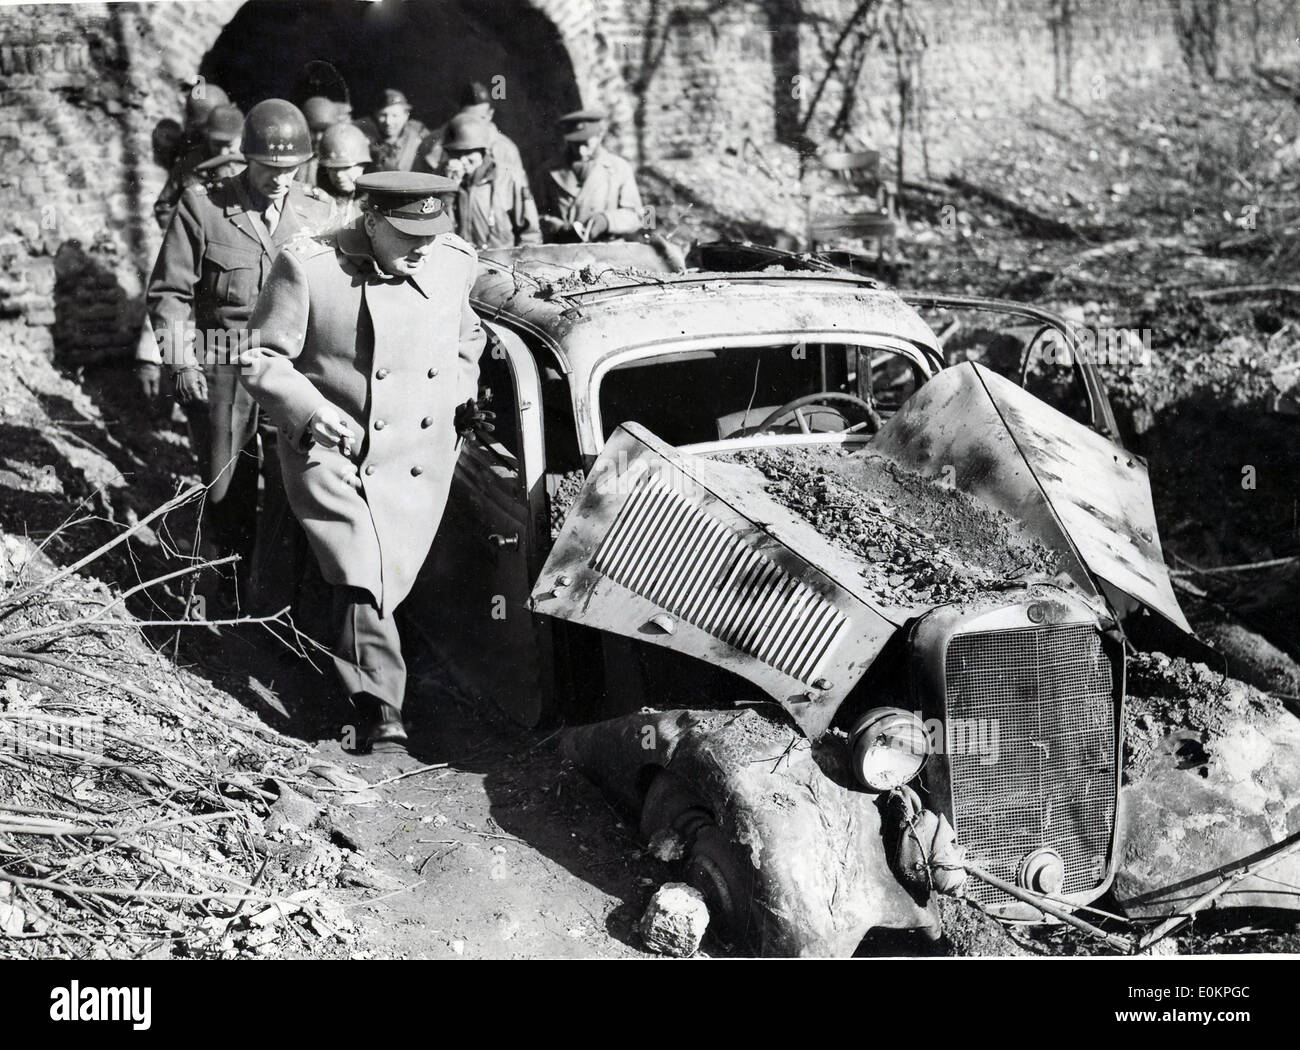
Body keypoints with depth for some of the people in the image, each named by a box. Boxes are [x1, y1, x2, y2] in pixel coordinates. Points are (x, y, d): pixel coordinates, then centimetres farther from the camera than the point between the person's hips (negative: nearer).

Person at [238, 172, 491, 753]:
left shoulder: (456, 262, -1)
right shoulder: (308, 268, -14)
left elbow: (466, 340, 20)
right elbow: (261, 359, -7)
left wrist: (464, 398, 6)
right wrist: (309, 411, -21)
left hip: (422, 463, 4)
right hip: (334, 453, -4)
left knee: (385, 583, 11)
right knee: (362, 580, -14)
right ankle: (382, 714, -7)